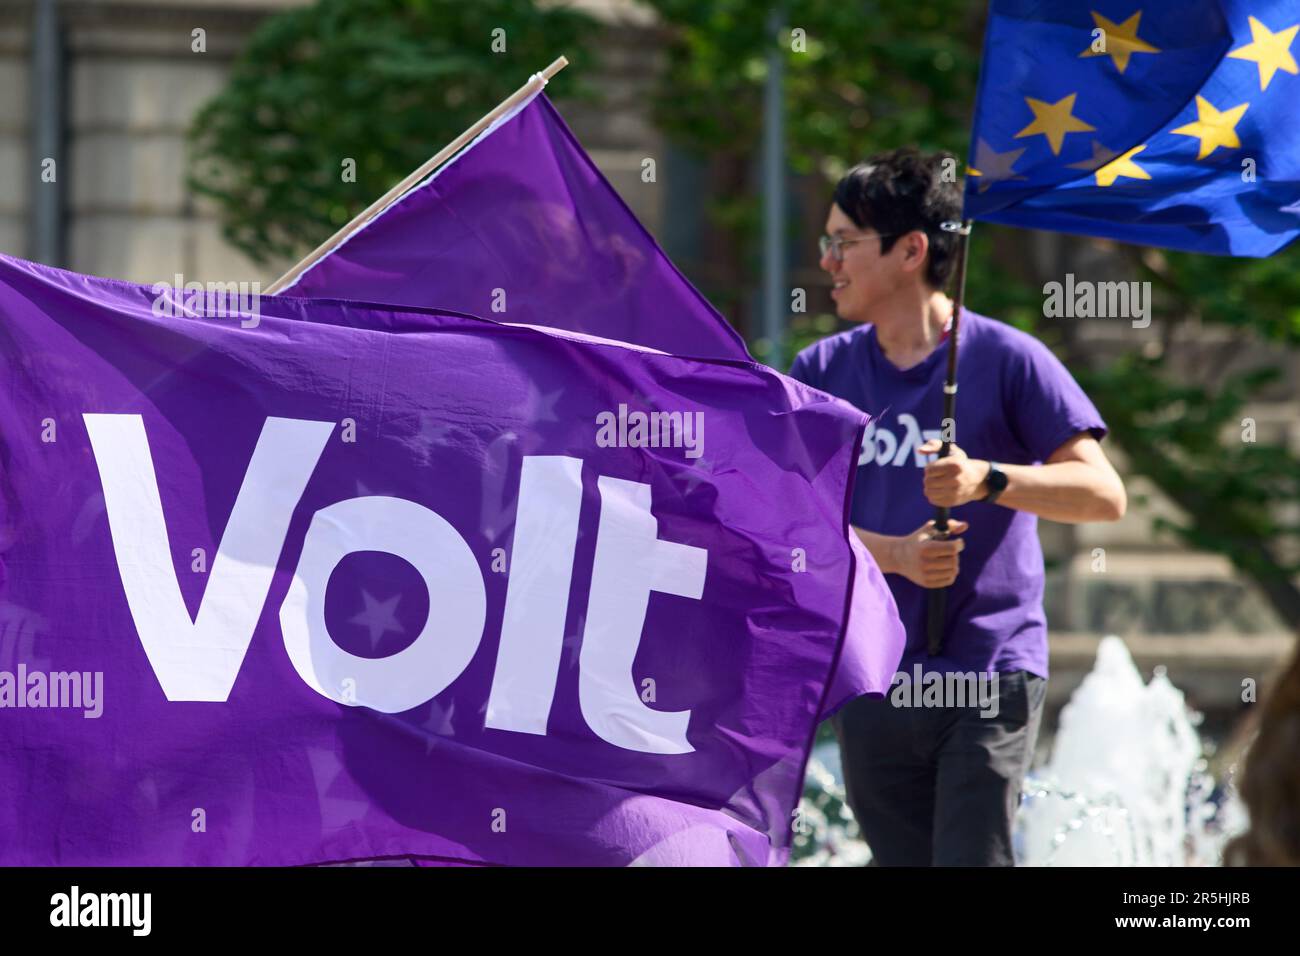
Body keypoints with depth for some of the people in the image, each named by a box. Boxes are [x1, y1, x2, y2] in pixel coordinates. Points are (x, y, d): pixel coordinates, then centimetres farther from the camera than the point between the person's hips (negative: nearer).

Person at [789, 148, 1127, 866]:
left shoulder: (1007, 360, -3)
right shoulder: (821, 372, 9)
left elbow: (1105, 495, -7)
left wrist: (988, 481, -23)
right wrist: (898, 554, -16)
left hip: (988, 678, -4)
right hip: (870, 685, 4)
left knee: (972, 858, -13)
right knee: (901, 859, 8)